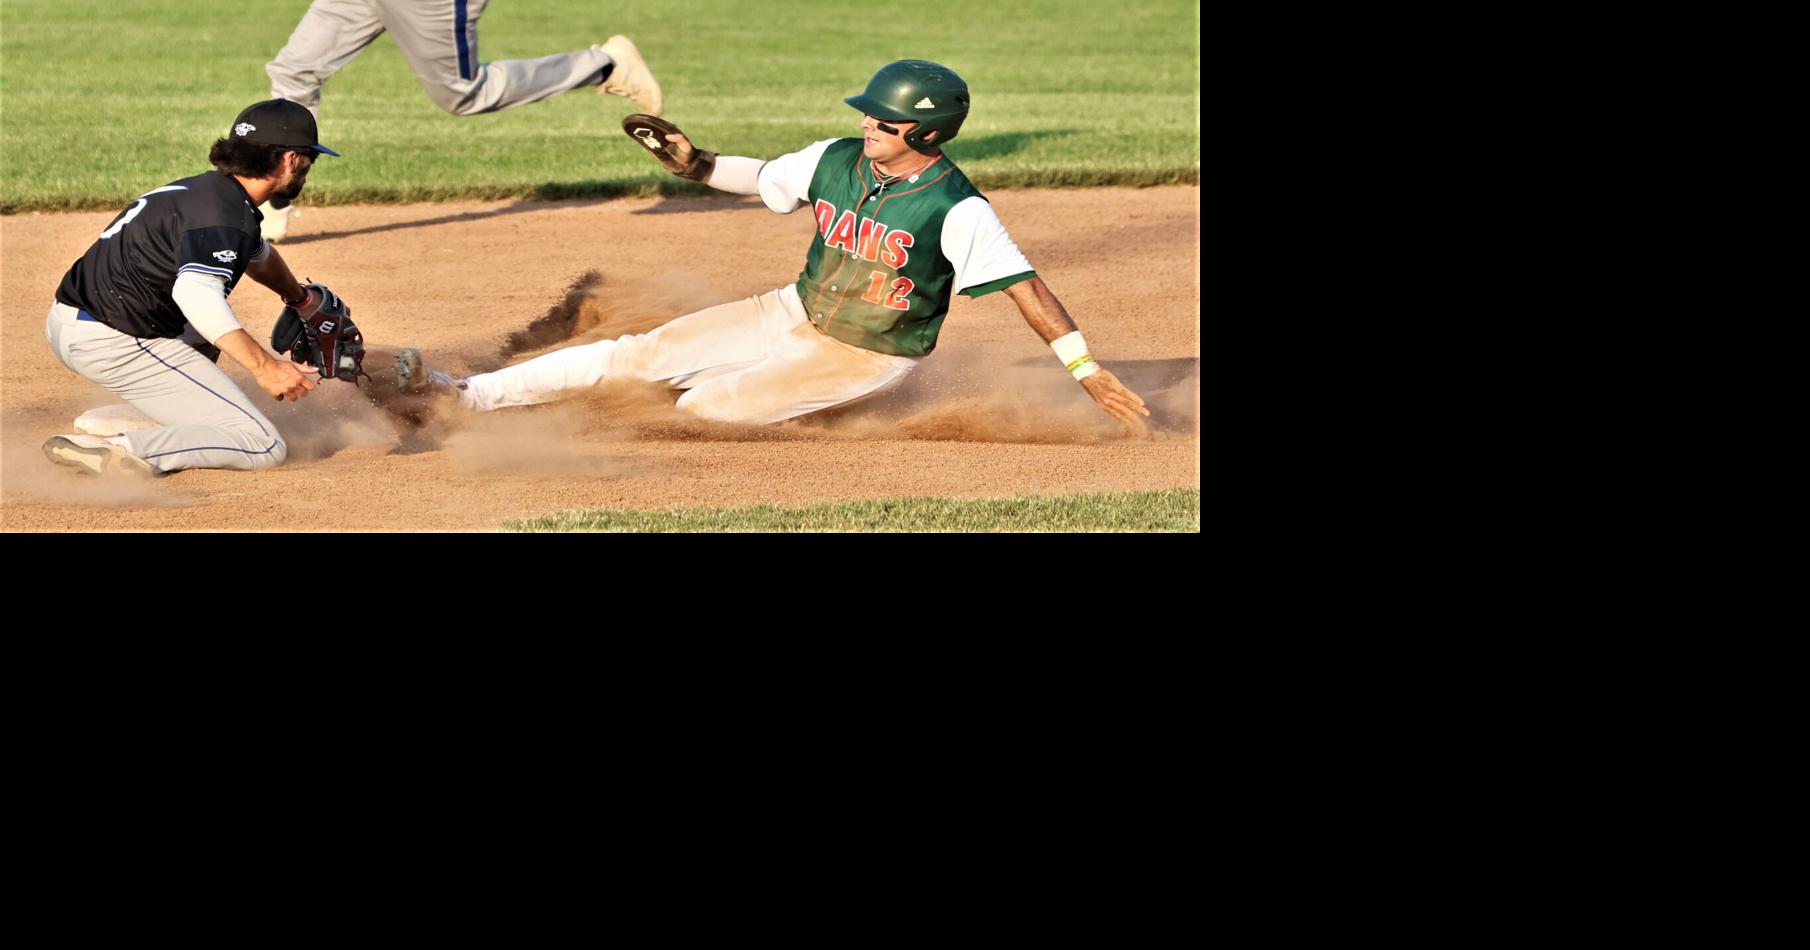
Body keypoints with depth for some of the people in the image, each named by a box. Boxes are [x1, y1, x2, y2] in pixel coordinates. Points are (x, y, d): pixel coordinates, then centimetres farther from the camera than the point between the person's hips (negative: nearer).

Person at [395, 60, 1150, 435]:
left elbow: (1025, 285, -26)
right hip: (798, 314, 6)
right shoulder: (837, 162, -5)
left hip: (868, 357, -6)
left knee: (706, 406, -23)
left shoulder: (956, 209, -24)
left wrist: (1089, 372, -31)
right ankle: (462, 396, 2)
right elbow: (761, 178, 11)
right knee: (641, 354, -1)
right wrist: (692, 163, -7)